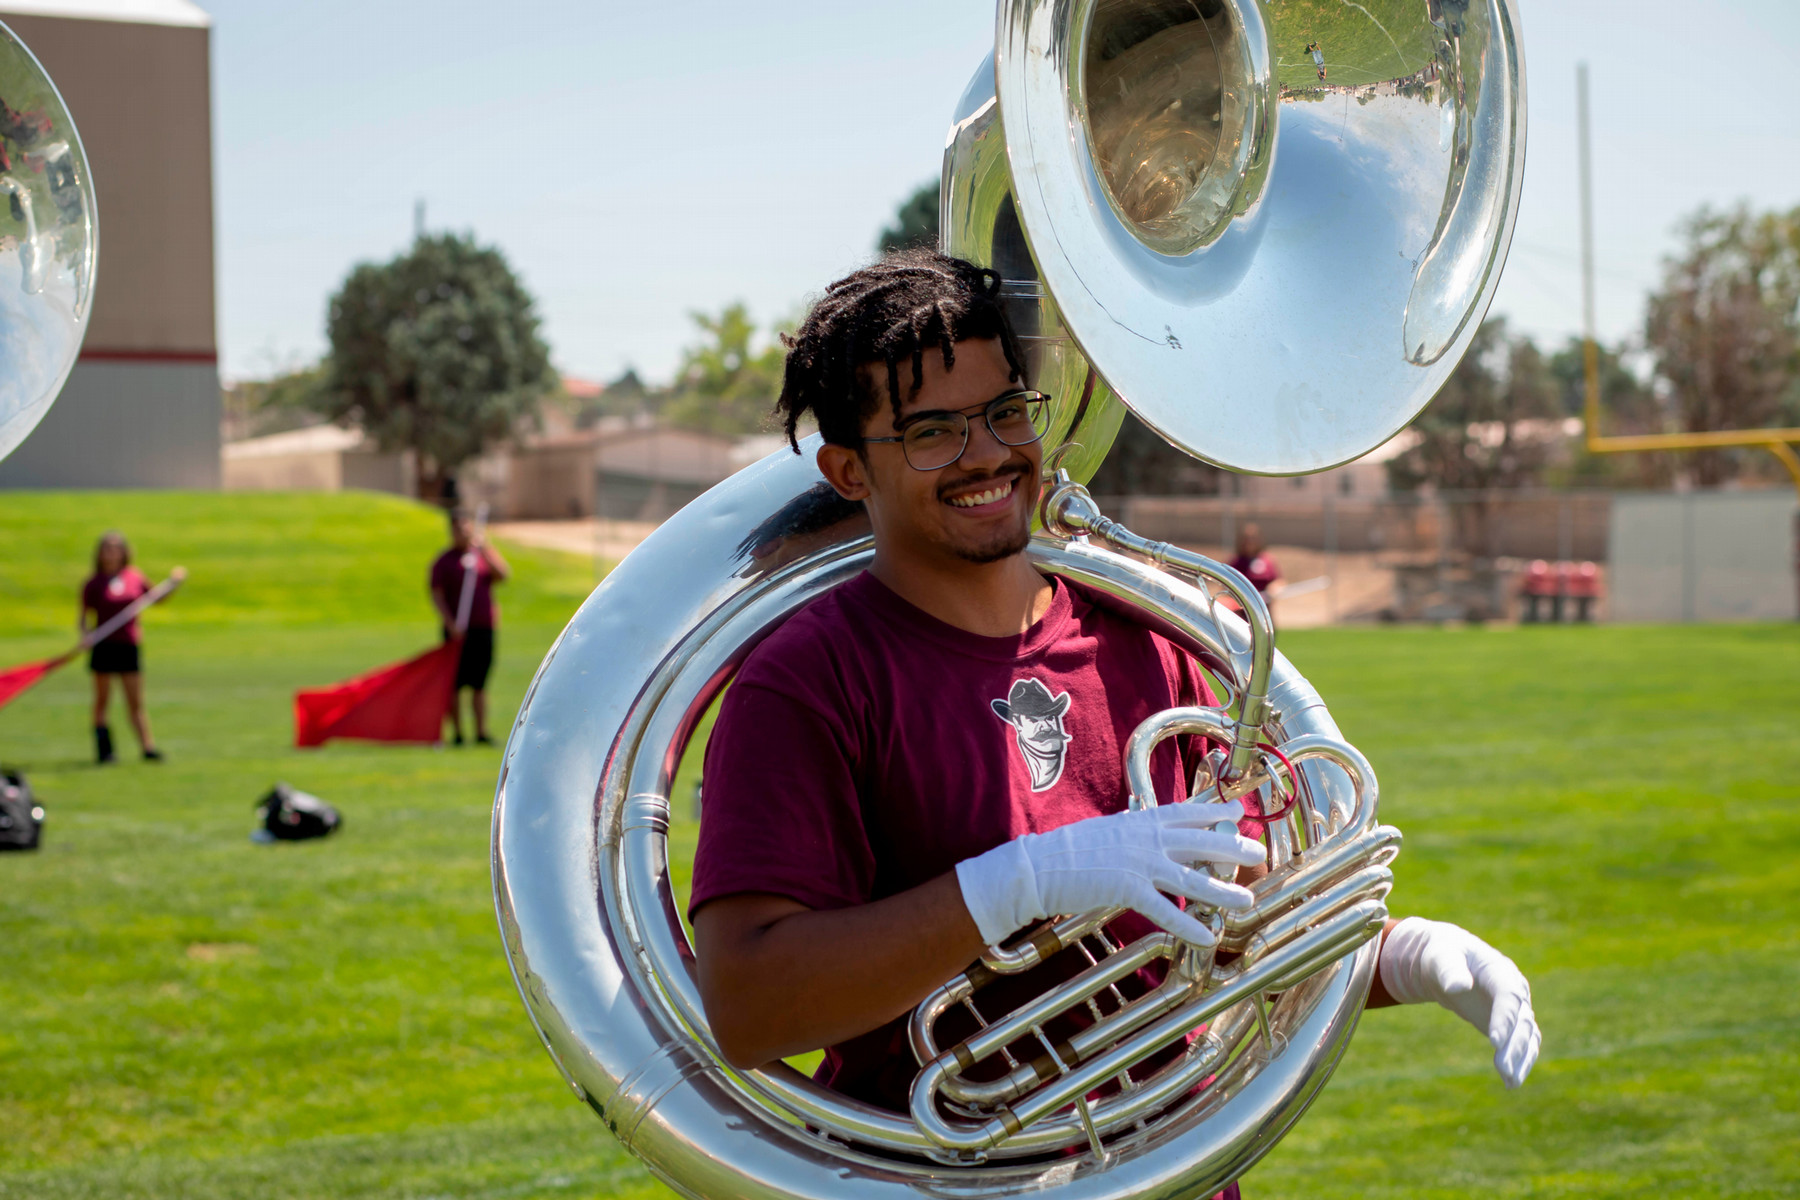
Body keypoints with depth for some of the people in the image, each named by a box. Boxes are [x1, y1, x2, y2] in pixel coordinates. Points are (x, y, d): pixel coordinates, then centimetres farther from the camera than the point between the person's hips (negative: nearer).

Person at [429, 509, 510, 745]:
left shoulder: (485, 554, 13)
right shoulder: (444, 561, 2)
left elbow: (504, 575, -2)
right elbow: (437, 595, -4)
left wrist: (485, 550, -11)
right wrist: (451, 624, -15)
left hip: (484, 628, 4)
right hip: (458, 631, -4)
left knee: (480, 683, 7)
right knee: (455, 683, -3)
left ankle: (481, 732, 9)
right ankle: (457, 733, 2)